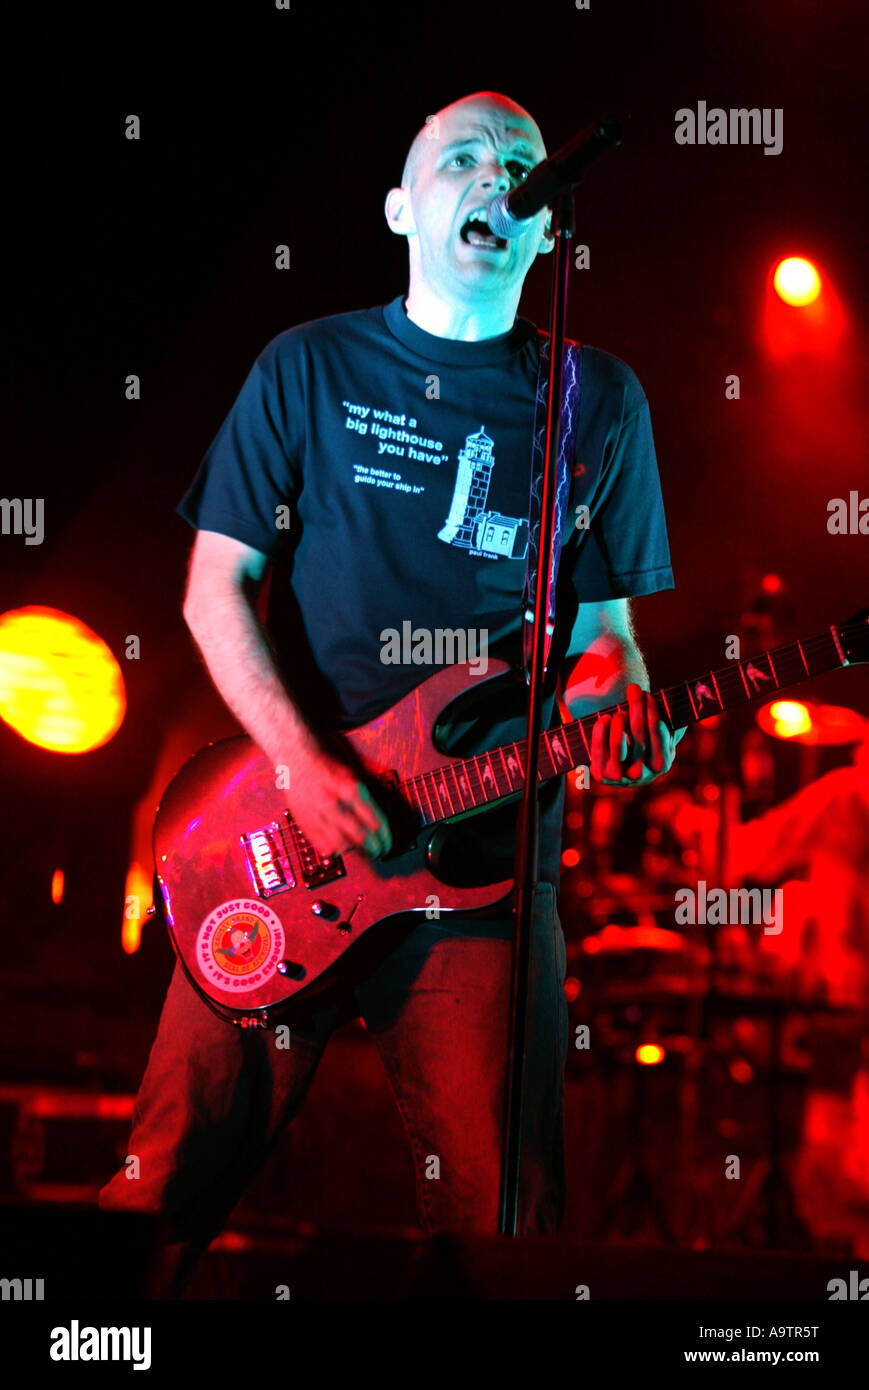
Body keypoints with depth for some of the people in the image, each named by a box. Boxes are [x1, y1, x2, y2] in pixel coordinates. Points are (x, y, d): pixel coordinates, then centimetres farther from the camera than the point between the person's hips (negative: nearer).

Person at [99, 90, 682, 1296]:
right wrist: (303, 764, -9)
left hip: (487, 847, 1)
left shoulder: (600, 402, 12)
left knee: (498, 1220, -3)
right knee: (168, 1186, 1)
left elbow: (603, 624, 16)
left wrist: (615, 689, -9)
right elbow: (215, 588, 4)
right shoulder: (310, 368, 8)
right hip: (290, 829, 0)